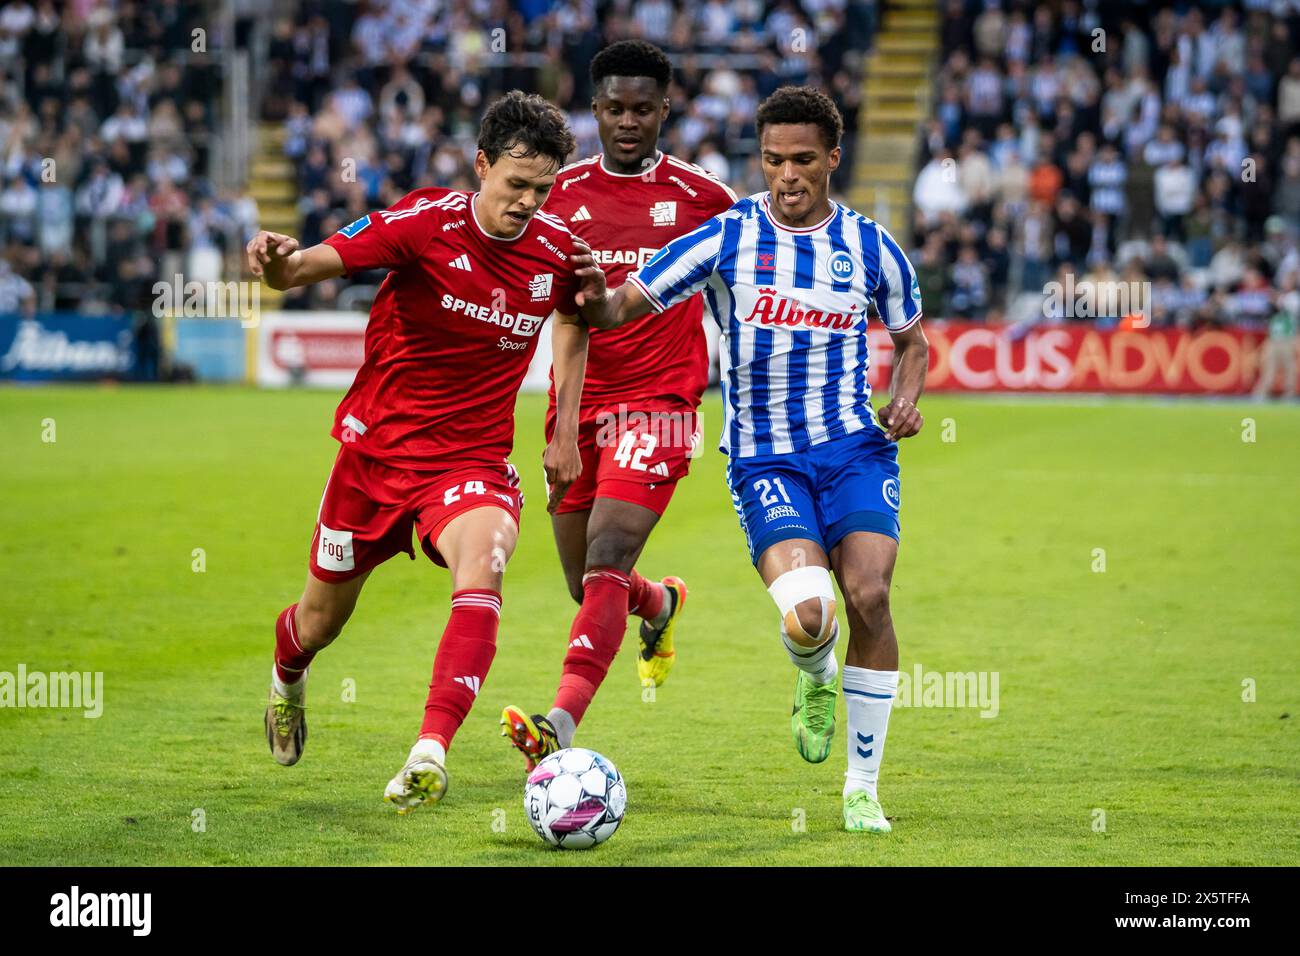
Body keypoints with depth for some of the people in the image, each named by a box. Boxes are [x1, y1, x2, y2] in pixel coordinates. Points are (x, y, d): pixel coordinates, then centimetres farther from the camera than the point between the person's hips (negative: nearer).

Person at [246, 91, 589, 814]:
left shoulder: (558, 249, -5)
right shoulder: (427, 221, -16)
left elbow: (574, 318, 19)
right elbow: (308, 267, -20)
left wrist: (565, 432, 13)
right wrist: (278, 262, -45)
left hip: (474, 460, 1)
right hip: (377, 450, 0)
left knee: (482, 569, -33)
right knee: (321, 622, 14)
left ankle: (430, 754, -38)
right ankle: (287, 679, 53)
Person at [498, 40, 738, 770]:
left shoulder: (702, 197, -1)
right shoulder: (561, 193, 5)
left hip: (657, 402, -4)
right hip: (577, 402, 4)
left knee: (607, 564, -21)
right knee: (590, 587, 13)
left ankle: (561, 728, -32)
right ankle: (662, 603, 49)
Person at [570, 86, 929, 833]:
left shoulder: (871, 248, 4)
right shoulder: (724, 238, -3)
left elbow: (911, 340, 20)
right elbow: (624, 307, -6)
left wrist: (906, 398, -1)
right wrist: (598, 300, -29)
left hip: (855, 447, 2)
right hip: (764, 458, -2)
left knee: (868, 597, -18)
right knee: (807, 616, -23)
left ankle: (864, 786, -1)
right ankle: (817, 682, 18)